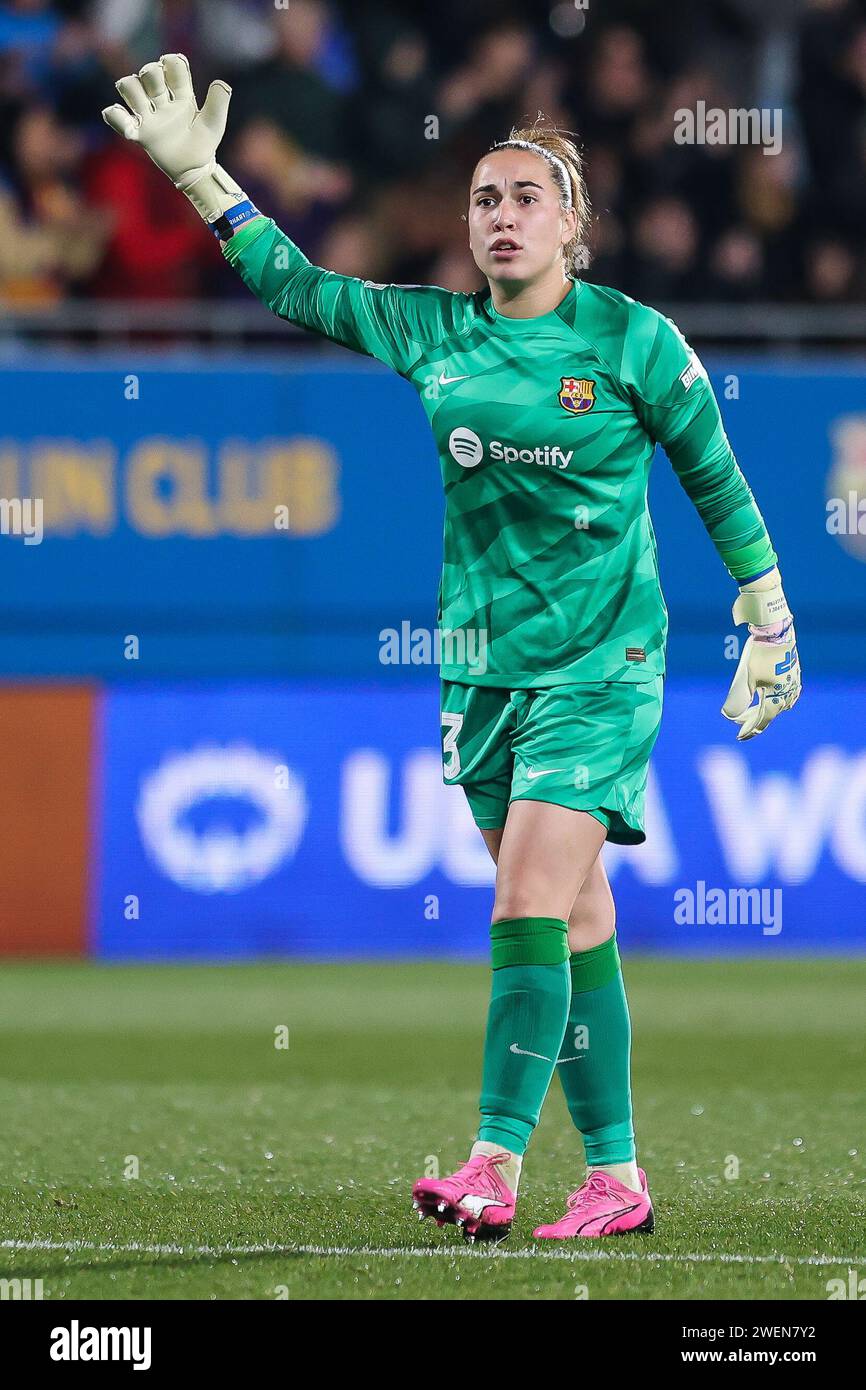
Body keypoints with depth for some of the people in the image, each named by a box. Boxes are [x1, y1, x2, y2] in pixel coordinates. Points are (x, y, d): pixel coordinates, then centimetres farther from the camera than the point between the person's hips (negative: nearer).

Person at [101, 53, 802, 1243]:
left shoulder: (632, 340, -5)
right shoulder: (429, 333, 6)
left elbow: (717, 480, 3)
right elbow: (295, 286, 15)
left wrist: (770, 626, 4)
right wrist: (199, 173, 9)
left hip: (599, 666, -5)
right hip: (484, 667, 5)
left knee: (529, 913, -15)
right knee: (577, 931, 7)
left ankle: (494, 1170, -18)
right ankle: (615, 1180, 11)